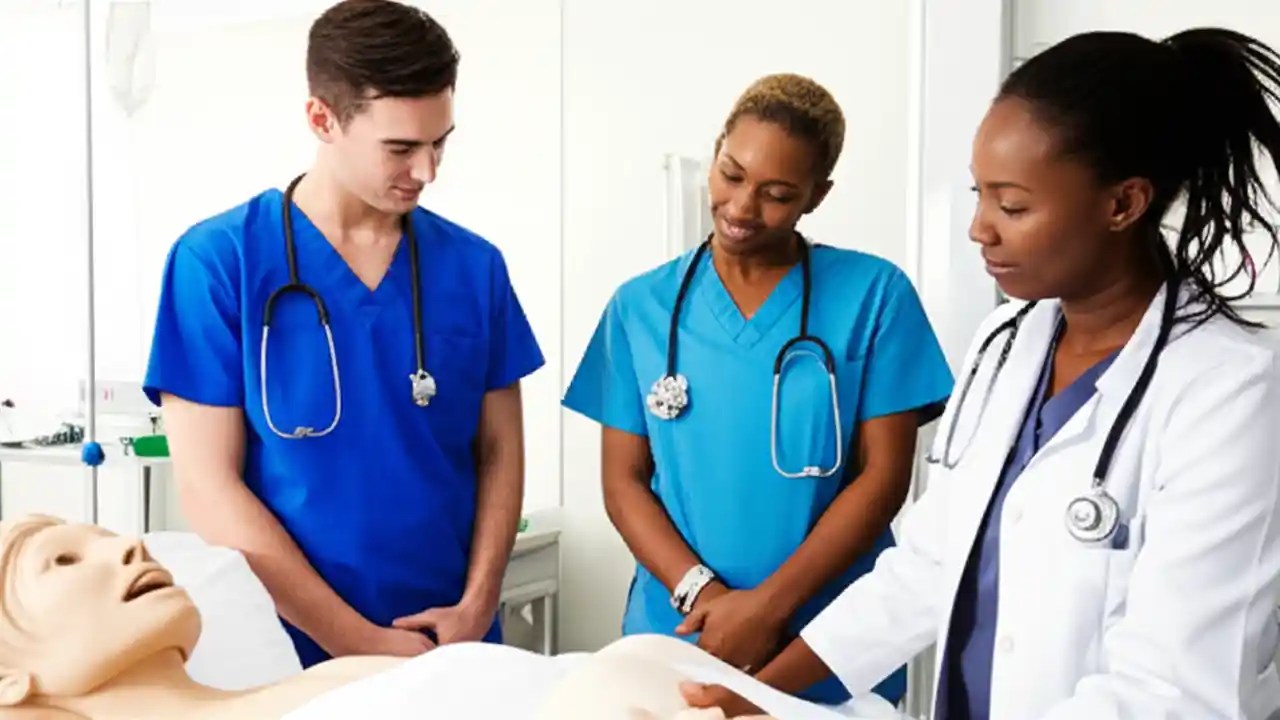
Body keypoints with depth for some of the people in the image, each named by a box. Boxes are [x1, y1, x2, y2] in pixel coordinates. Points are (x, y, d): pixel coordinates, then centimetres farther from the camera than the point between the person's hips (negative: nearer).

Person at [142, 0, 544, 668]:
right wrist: (361, 643, -13)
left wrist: (476, 607, -8)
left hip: (454, 643, 3)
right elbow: (208, 487, -11)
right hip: (294, 648, -3)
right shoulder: (217, 260, -10)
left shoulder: (475, 266, 0)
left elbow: (499, 452, 5)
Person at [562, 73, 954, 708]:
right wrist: (699, 593, -14)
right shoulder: (641, 306, 1)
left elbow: (883, 476, -7)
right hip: (677, 633, 2)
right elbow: (624, 480, 1)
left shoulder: (873, 295, -5)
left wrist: (769, 604, -15)